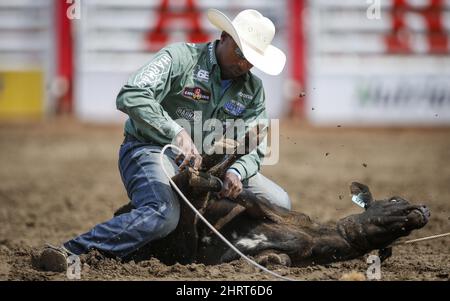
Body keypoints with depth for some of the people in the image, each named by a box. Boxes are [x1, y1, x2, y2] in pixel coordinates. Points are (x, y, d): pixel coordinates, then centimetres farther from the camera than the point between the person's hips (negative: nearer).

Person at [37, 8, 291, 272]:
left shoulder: (253, 89, 6)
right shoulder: (180, 58, -11)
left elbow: (255, 146, 4)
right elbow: (131, 96, -25)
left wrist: (236, 172, -21)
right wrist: (176, 132, -36)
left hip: (206, 161, 7)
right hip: (150, 149, -7)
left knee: (280, 203, -1)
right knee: (162, 216, -37)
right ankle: (72, 252, -35)